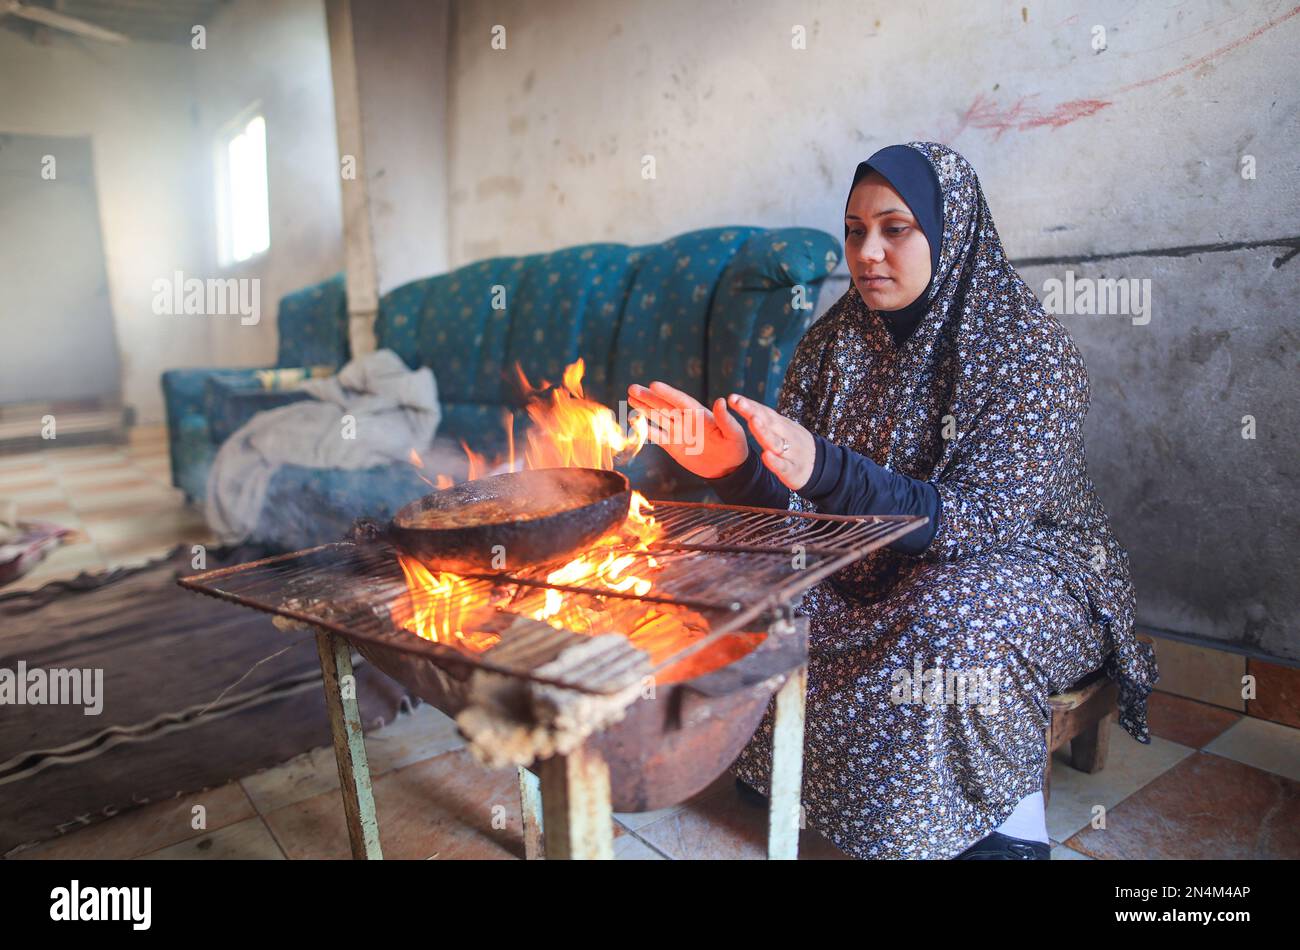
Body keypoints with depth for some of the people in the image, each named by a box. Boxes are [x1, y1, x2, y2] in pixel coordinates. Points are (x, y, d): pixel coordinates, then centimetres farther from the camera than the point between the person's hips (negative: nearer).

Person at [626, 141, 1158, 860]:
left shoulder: (1030, 349, -18)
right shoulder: (836, 339, -2)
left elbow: (981, 519, -29)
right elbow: (791, 504, -6)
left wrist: (824, 471, -43)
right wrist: (732, 466, -29)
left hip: (1022, 564, -4)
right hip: (871, 570, 5)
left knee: (953, 624, -36)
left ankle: (1012, 827, -8)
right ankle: (794, 773, 7)